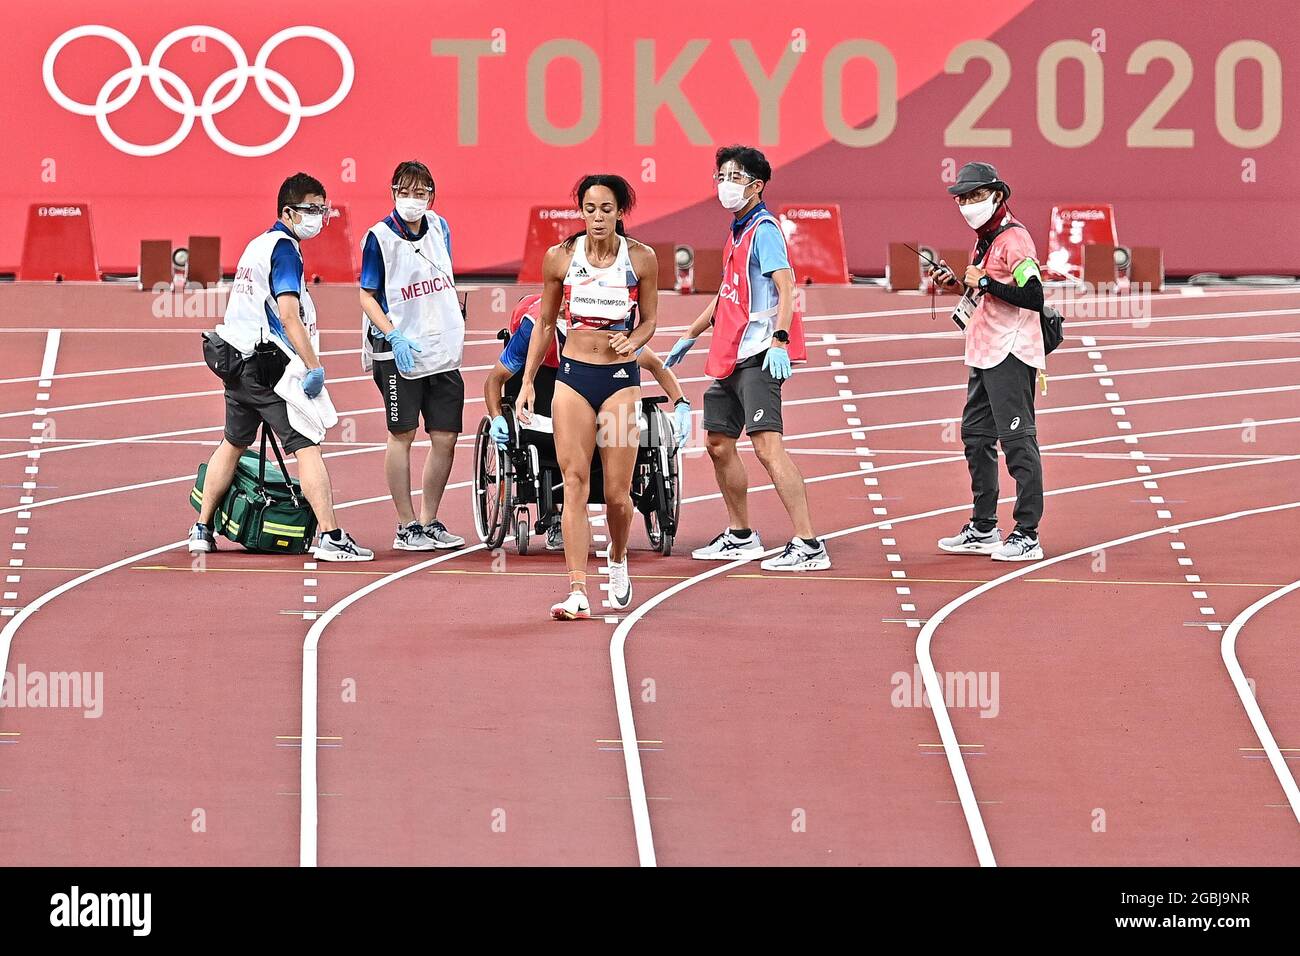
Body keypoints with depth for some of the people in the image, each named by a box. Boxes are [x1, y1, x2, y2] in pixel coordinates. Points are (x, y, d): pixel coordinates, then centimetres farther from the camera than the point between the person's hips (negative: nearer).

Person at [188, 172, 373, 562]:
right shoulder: (285, 250, -12)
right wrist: (315, 367, -22)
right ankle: (330, 537, -18)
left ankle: (202, 530, 28)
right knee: (306, 448, -11)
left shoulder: (257, 245, 18)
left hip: (236, 363, 10)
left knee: (233, 443, 22)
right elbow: (289, 315, -22)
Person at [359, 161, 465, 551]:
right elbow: (367, 296, -6)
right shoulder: (380, 237, -9)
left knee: (445, 438, 5)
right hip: (400, 353, -5)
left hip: (444, 351, 6)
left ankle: (430, 521, 17)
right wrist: (393, 335, -18)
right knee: (401, 435, 0)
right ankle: (406, 527, 6)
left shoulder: (439, 227, 7)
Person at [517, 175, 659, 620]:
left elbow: (648, 320, 10)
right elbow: (545, 324, 11)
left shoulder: (641, 258, -1)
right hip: (573, 376, 1)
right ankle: (578, 592, -12)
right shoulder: (560, 257, 1)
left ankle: (618, 558, 32)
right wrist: (527, 381, 8)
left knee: (617, 492, -1)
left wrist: (632, 341, -12)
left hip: (621, 378, -1)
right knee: (575, 483, -9)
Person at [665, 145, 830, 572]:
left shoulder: (764, 229, -10)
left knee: (767, 445, -18)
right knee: (718, 441, 16)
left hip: (758, 357, -10)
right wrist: (691, 335, 37)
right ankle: (740, 537, 29)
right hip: (730, 356, 10)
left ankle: (808, 545, -22)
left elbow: (786, 287, -20)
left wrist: (780, 341, -32)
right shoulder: (737, 231, 19)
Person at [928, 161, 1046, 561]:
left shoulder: (1014, 238, -13)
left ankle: (1027, 535, -9)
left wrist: (984, 282, -21)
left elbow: (1034, 297, -22)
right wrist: (959, 286, 8)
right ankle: (983, 529, 24)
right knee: (976, 436, 15)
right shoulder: (983, 240, 17)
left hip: (1011, 355, -11)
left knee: (1017, 440, -10)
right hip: (984, 356, 11)